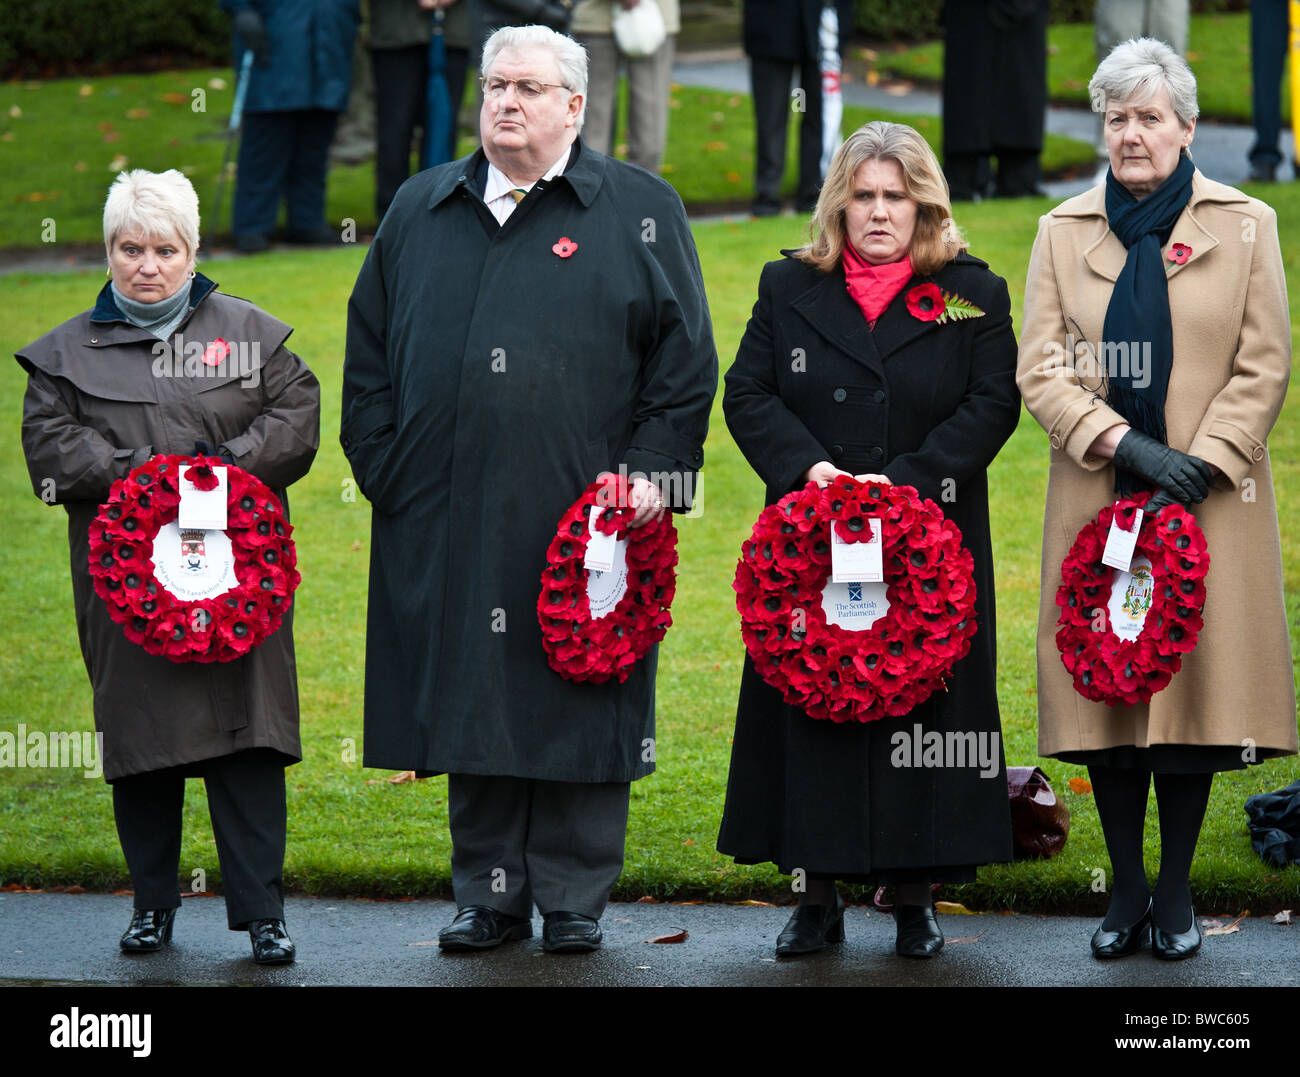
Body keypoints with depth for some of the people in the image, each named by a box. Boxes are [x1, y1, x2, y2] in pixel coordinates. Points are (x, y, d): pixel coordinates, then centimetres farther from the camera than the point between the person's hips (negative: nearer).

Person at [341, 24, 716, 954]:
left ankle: (573, 900, 10)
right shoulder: (421, 211, 15)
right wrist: (381, 466, 7)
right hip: (449, 519, 3)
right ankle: (489, 894, 16)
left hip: (584, 514, -3)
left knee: (578, 701, 0)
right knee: (469, 699, 6)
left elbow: (685, 357, 2)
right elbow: (369, 348, 17)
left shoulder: (641, 212, 5)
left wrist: (649, 469, -7)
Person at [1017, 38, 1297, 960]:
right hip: (1099, 497, 1)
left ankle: (1176, 894, 8)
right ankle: (1127, 893, 11)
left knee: (1196, 685, -2)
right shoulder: (1064, 234, 9)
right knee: (1105, 694, 1)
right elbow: (1040, 370, 1)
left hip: (1210, 502, -1)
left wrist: (1198, 466, -11)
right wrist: (1125, 445, -14)